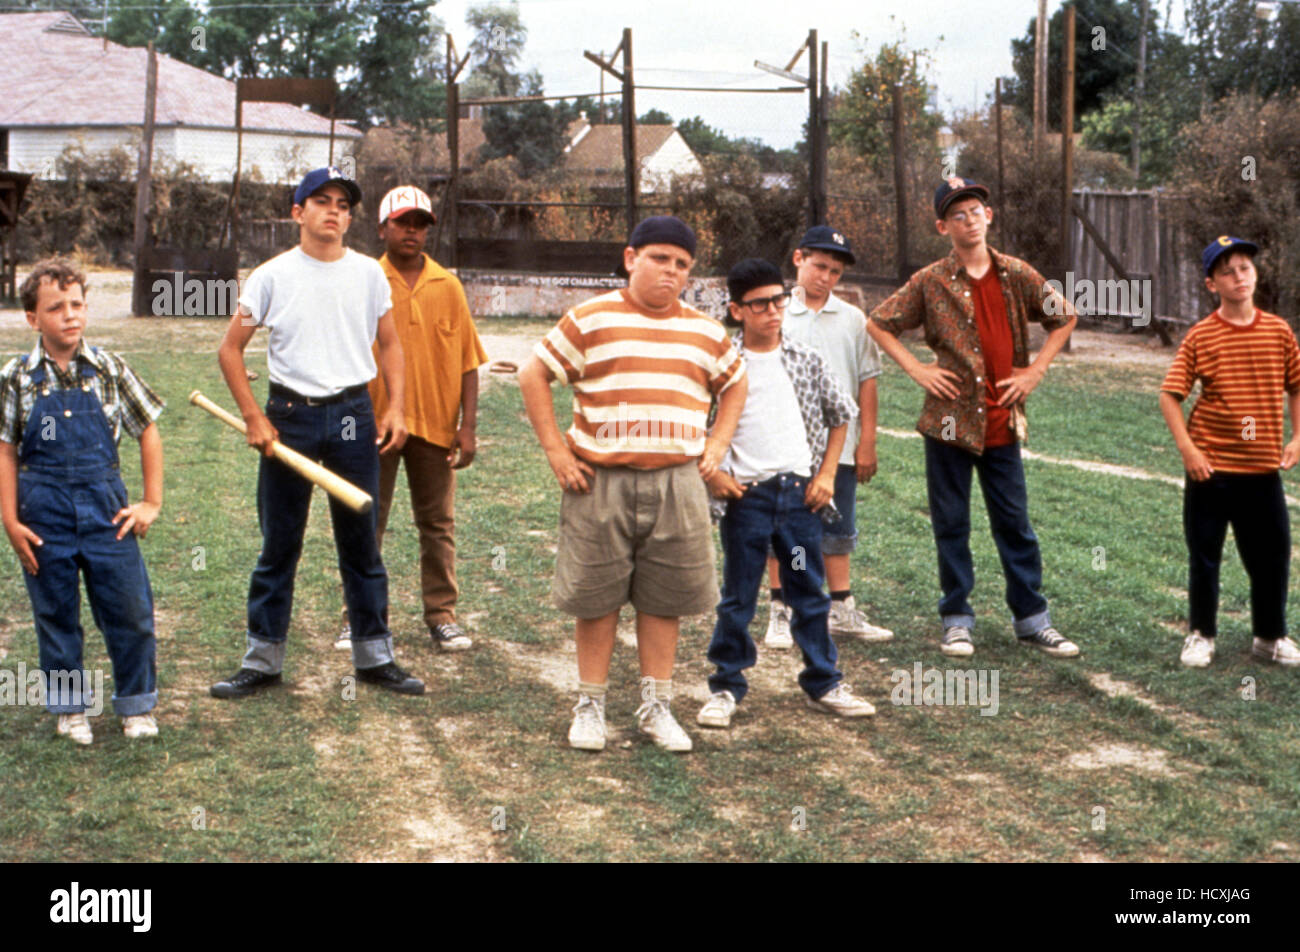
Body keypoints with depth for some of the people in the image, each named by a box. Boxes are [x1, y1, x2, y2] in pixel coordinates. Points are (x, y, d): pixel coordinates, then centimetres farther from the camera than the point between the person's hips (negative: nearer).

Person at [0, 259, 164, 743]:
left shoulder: (108, 369, -2)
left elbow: (148, 432, 6)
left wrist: (152, 503, 3)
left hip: (105, 507, 0)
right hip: (44, 512, 0)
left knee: (129, 608, 3)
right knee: (56, 614, 10)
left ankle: (136, 703, 21)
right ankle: (69, 707, 26)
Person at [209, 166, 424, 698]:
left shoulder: (368, 274, 6)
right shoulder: (272, 276, 0)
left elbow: (389, 344, 13)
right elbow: (230, 350, 3)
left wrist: (396, 408, 0)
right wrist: (254, 417, -5)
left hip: (353, 415, 1)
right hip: (290, 415, -1)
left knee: (361, 543, 7)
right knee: (279, 544, 4)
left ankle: (374, 656, 17)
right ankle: (262, 660, 13)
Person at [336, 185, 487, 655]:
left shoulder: (448, 287, 5)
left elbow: (468, 361, 5)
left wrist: (468, 426, -1)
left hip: (435, 423, 2)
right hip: (375, 423, -1)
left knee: (438, 524, 7)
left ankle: (442, 615, 16)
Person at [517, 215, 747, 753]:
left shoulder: (706, 331, 11)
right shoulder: (591, 320, -1)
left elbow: (735, 384, 25)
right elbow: (533, 375, 1)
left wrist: (717, 444, 12)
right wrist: (555, 449, -4)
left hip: (677, 482, 3)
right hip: (601, 481, -3)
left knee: (665, 598, 7)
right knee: (595, 597, 5)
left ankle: (656, 707, 18)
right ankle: (590, 706, 17)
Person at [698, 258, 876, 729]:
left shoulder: (806, 361, 5)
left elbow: (841, 414, 16)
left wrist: (826, 473, 8)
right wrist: (712, 473, -5)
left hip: (801, 492, 3)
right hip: (746, 494, -3)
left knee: (810, 594, 11)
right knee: (737, 598, 4)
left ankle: (824, 684, 21)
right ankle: (726, 687, 15)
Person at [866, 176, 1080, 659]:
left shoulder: (1017, 275, 2)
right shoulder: (930, 282, -3)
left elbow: (1064, 318, 14)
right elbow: (878, 323, 3)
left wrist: (1034, 371, 5)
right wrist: (917, 370, -4)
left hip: (1002, 421, 2)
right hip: (949, 420, -1)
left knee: (1015, 523, 8)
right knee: (951, 525, 7)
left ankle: (1032, 618, 17)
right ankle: (957, 620, 17)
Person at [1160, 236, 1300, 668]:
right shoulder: (1200, 336, -7)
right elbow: (1170, 394, -7)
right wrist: (1186, 447, -14)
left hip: (1263, 466, 2)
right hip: (1211, 467, -2)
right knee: (1204, 554, 8)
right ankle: (1201, 634, 23)